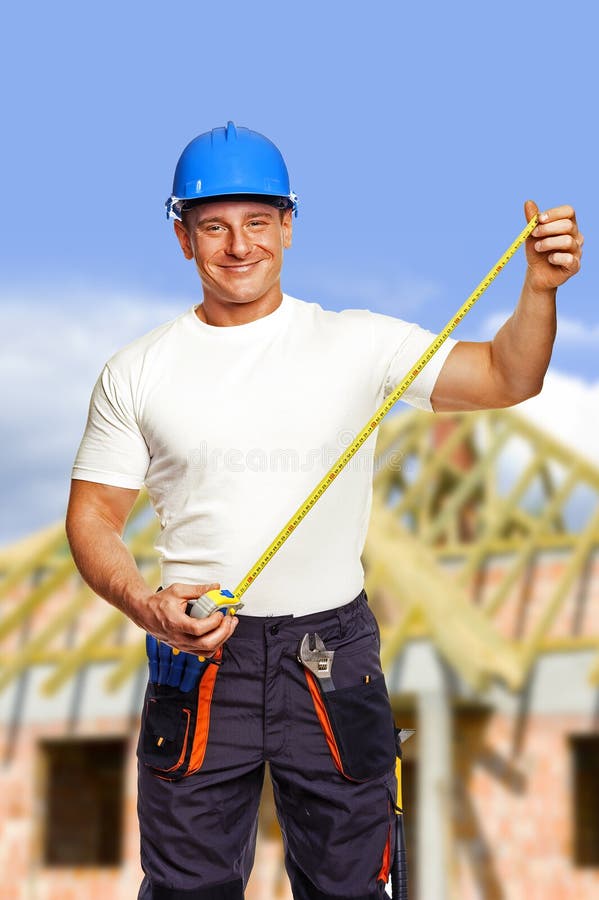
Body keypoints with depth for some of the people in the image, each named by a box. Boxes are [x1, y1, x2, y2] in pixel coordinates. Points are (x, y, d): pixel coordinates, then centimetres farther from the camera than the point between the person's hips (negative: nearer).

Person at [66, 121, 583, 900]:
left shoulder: (359, 343, 1)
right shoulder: (137, 372, 2)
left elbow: (504, 378, -5)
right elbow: (92, 516, 3)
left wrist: (539, 291, -24)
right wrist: (145, 603, -15)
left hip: (335, 654, 0)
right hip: (198, 657, 1)